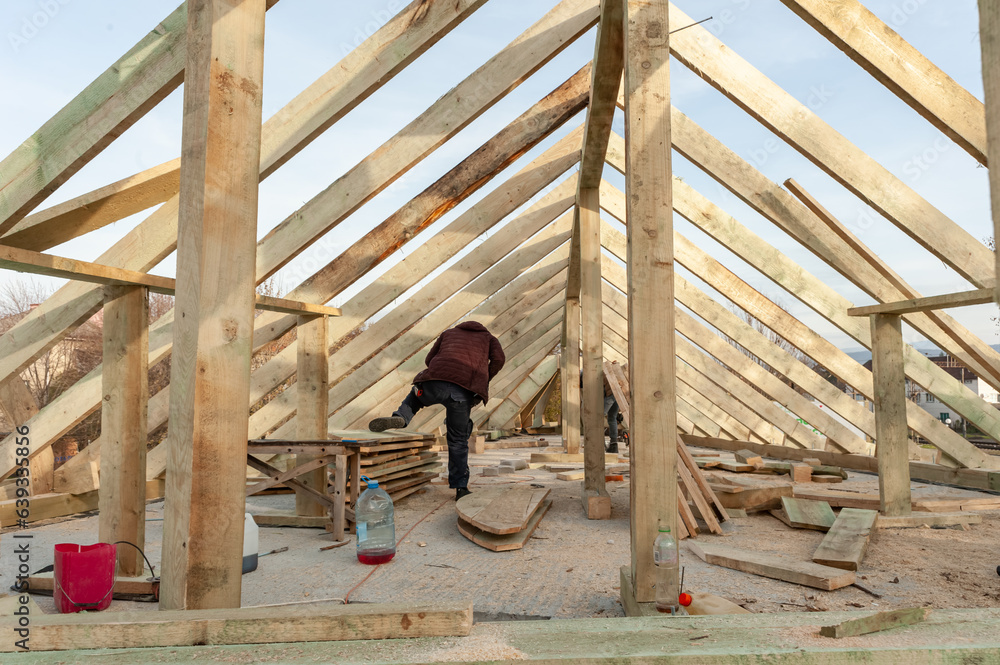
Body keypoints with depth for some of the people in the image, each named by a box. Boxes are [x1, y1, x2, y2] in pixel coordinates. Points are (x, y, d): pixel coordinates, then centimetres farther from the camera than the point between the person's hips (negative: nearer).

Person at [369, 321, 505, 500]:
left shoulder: (449, 333, 36)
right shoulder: (490, 338, 30)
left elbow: (429, 360, 29)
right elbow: (498, 358, 8)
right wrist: (482, 384, 20)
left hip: (435, 384, 1)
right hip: (464, 392, -1)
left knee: (416, 395, 35)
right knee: (458, 440, 14)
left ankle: (399, 418, 8)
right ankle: (460, 487, 12)